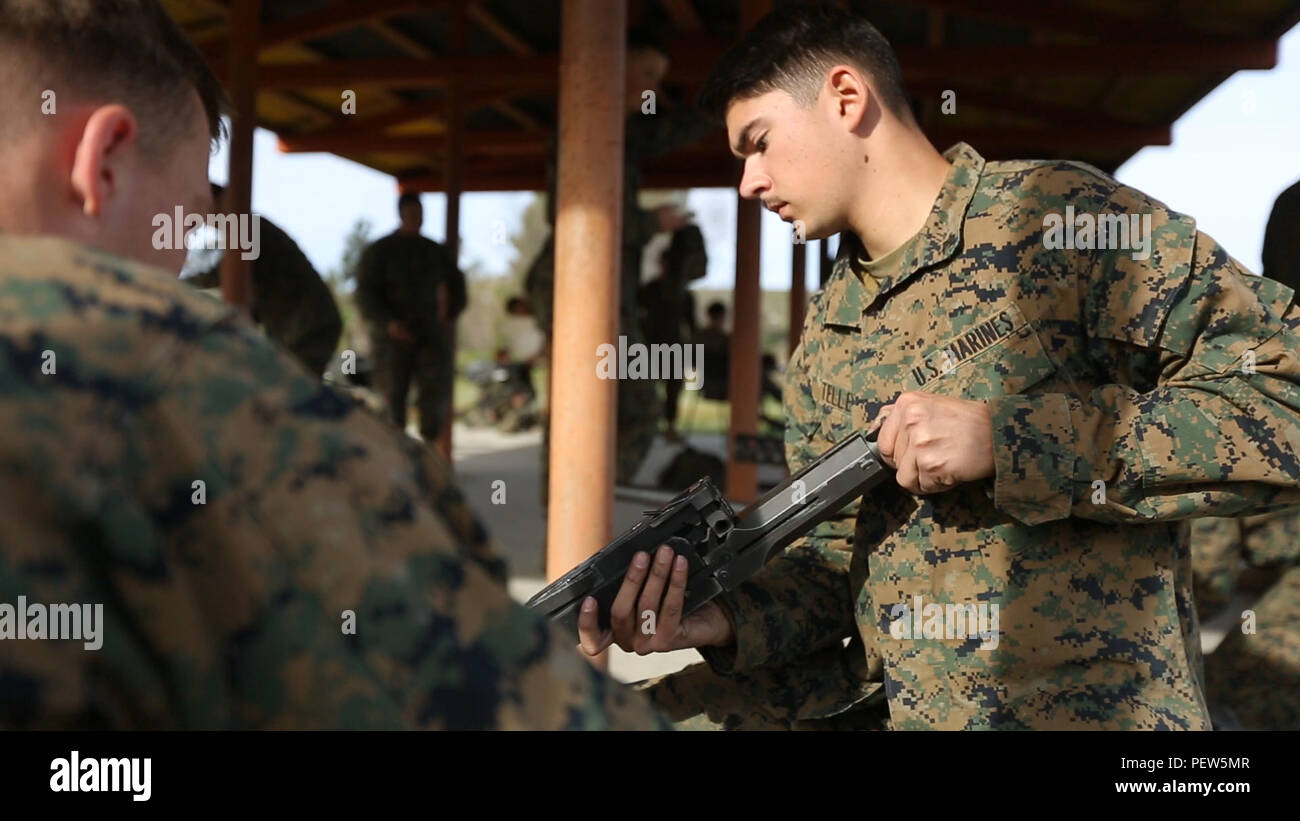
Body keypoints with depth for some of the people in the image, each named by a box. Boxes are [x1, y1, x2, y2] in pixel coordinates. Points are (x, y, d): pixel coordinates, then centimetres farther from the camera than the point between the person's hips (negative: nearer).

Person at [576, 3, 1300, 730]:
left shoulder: (1060, 214, -13)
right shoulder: (826, 341, 7)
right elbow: (852, 548, 7)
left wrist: (1007, 437, -25)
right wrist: (722, 620, -12)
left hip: (1098, 708, -5)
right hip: (898, 707, 6)